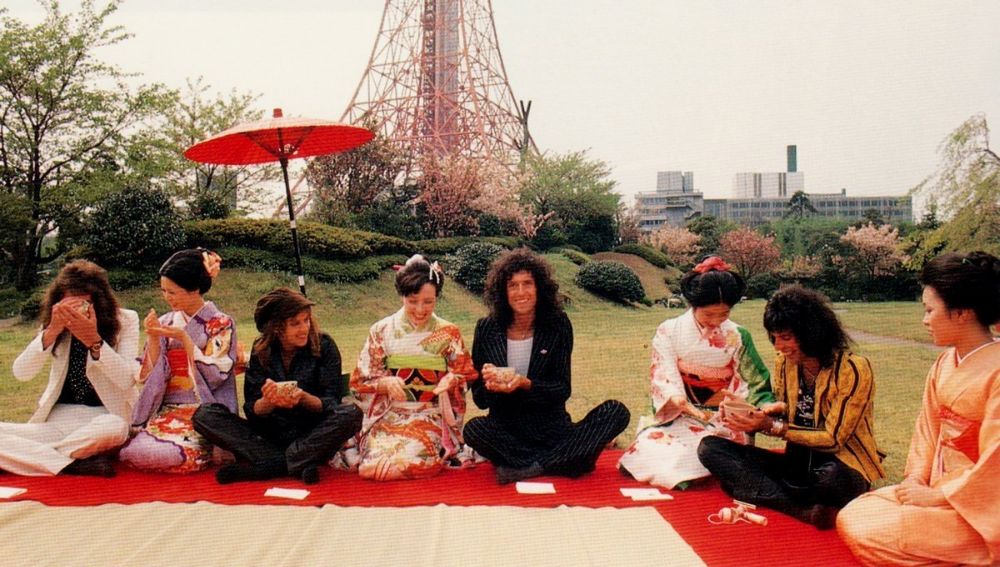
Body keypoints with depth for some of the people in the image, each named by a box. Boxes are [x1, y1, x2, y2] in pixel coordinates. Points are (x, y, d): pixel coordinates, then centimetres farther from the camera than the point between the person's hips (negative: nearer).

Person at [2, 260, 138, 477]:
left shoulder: (125, 321, -4)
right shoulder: (57, 325, 5)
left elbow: (127, 380, -14)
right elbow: (21, 373, -6)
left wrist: (94, 341, -26)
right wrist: (51, 332, -20)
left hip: (104, 416, -3)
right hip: (58, 418, 3)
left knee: (115, 428, -39)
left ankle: (34, 455, -19)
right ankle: (75, 463, -26)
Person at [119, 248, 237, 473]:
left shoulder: (221, 323, -1)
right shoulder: (165, 322, 11)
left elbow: (213, 376, -10)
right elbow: (147, 376, 7)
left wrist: (183, 338, -14)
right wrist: (153, 339, -7)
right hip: (165, 410, 4)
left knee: (164, 452, -29)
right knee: (133, 450, -25)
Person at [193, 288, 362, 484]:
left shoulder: (323, 345, -5)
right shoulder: (261, 350, 1)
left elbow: (331, 404, -9)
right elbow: (252, 411, -3)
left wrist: (304, 398, -30)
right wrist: (268, 401, -27)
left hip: (314, 435, -2)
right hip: (271, 435, 2)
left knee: (351, 414, -32)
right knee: (204, 415, -17)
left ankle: (264, 467, -25)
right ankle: (295, 464, -26)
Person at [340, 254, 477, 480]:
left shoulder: (448, 333, 4)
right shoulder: (381, 331, 4)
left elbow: (466, 375, 8)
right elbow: (360, 383, 4)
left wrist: (452, 380, -15)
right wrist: (385, 383, -17)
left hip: (432, 417, -1)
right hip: (388, 416, 1)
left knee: (415, 459, -29)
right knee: (376, 462, -25)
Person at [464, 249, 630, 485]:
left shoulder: (558, 325, -2)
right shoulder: (487, 329, -2)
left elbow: (563, 389, -5)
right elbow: (479, 399, 0)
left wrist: (525, 384, -23)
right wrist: (490, 384, -24)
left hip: (552, 428, 1)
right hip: (506, 429, -1)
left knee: (616, 412, -21)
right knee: (474, 429, -33)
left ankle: (524, 467, -24)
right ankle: (561, 462, -19)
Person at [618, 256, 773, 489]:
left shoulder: (738, 337, 3)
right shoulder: (669, 332, -1)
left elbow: (757, 384, 2)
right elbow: (663, 377, -7)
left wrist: (767, 408, -20)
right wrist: (675, 399, -29)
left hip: (724, 420, 0)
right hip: (679, 416, 0)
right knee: (649, 448, -27)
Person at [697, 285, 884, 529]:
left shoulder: (853, 370, -14)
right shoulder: (784, 363, 4)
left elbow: (833, 439, -16)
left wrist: (771, 426, -22)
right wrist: (756, 417, -11)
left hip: (841, 468, -7)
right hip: (797, 463, 7)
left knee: (832, 476, -44)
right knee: (709, 447, -14)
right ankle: (805, 511, -27)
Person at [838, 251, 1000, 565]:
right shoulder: (945, 363, 6)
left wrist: (935, 496, -16)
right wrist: (916, 480, -3)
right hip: (937, 488, 8)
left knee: (869, 535, -16)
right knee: (850, 518, -3)